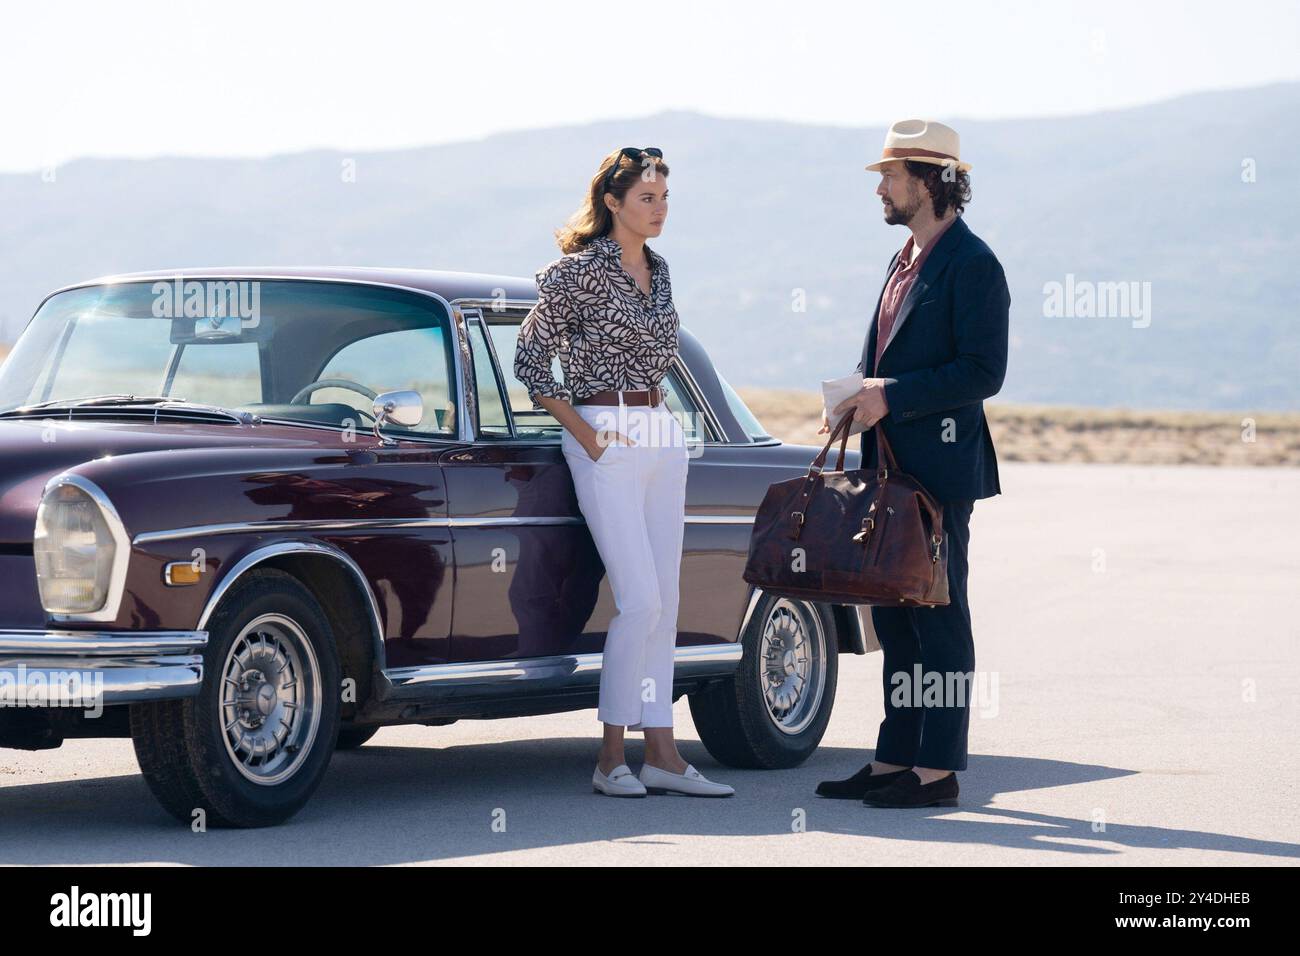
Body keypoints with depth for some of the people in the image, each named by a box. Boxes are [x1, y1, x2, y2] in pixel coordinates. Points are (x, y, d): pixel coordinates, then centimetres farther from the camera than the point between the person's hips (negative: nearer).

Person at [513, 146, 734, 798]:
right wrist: (586, 437, -10)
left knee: (664, 603, 4)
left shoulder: (656, 270, 13)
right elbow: (530, 360, -7)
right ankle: (611, 757, -4)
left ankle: (661, 754, 6)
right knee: (639, 600, -12)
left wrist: (652, 417, 15)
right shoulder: (581, 271, -9)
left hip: (662, 436, 7)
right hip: (606, 438, -7)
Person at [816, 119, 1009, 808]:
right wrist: (857, 400, 6)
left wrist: (893, 396, -19)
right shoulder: (905, 262, 18)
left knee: (937, 616, -5)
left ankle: (937, 771, -2)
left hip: (941, 467, -9)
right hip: (893, 464, 9)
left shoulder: (972, 264, -11)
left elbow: (983, 372, -17)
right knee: (895, 618, 11)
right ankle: (895, 761, 17)